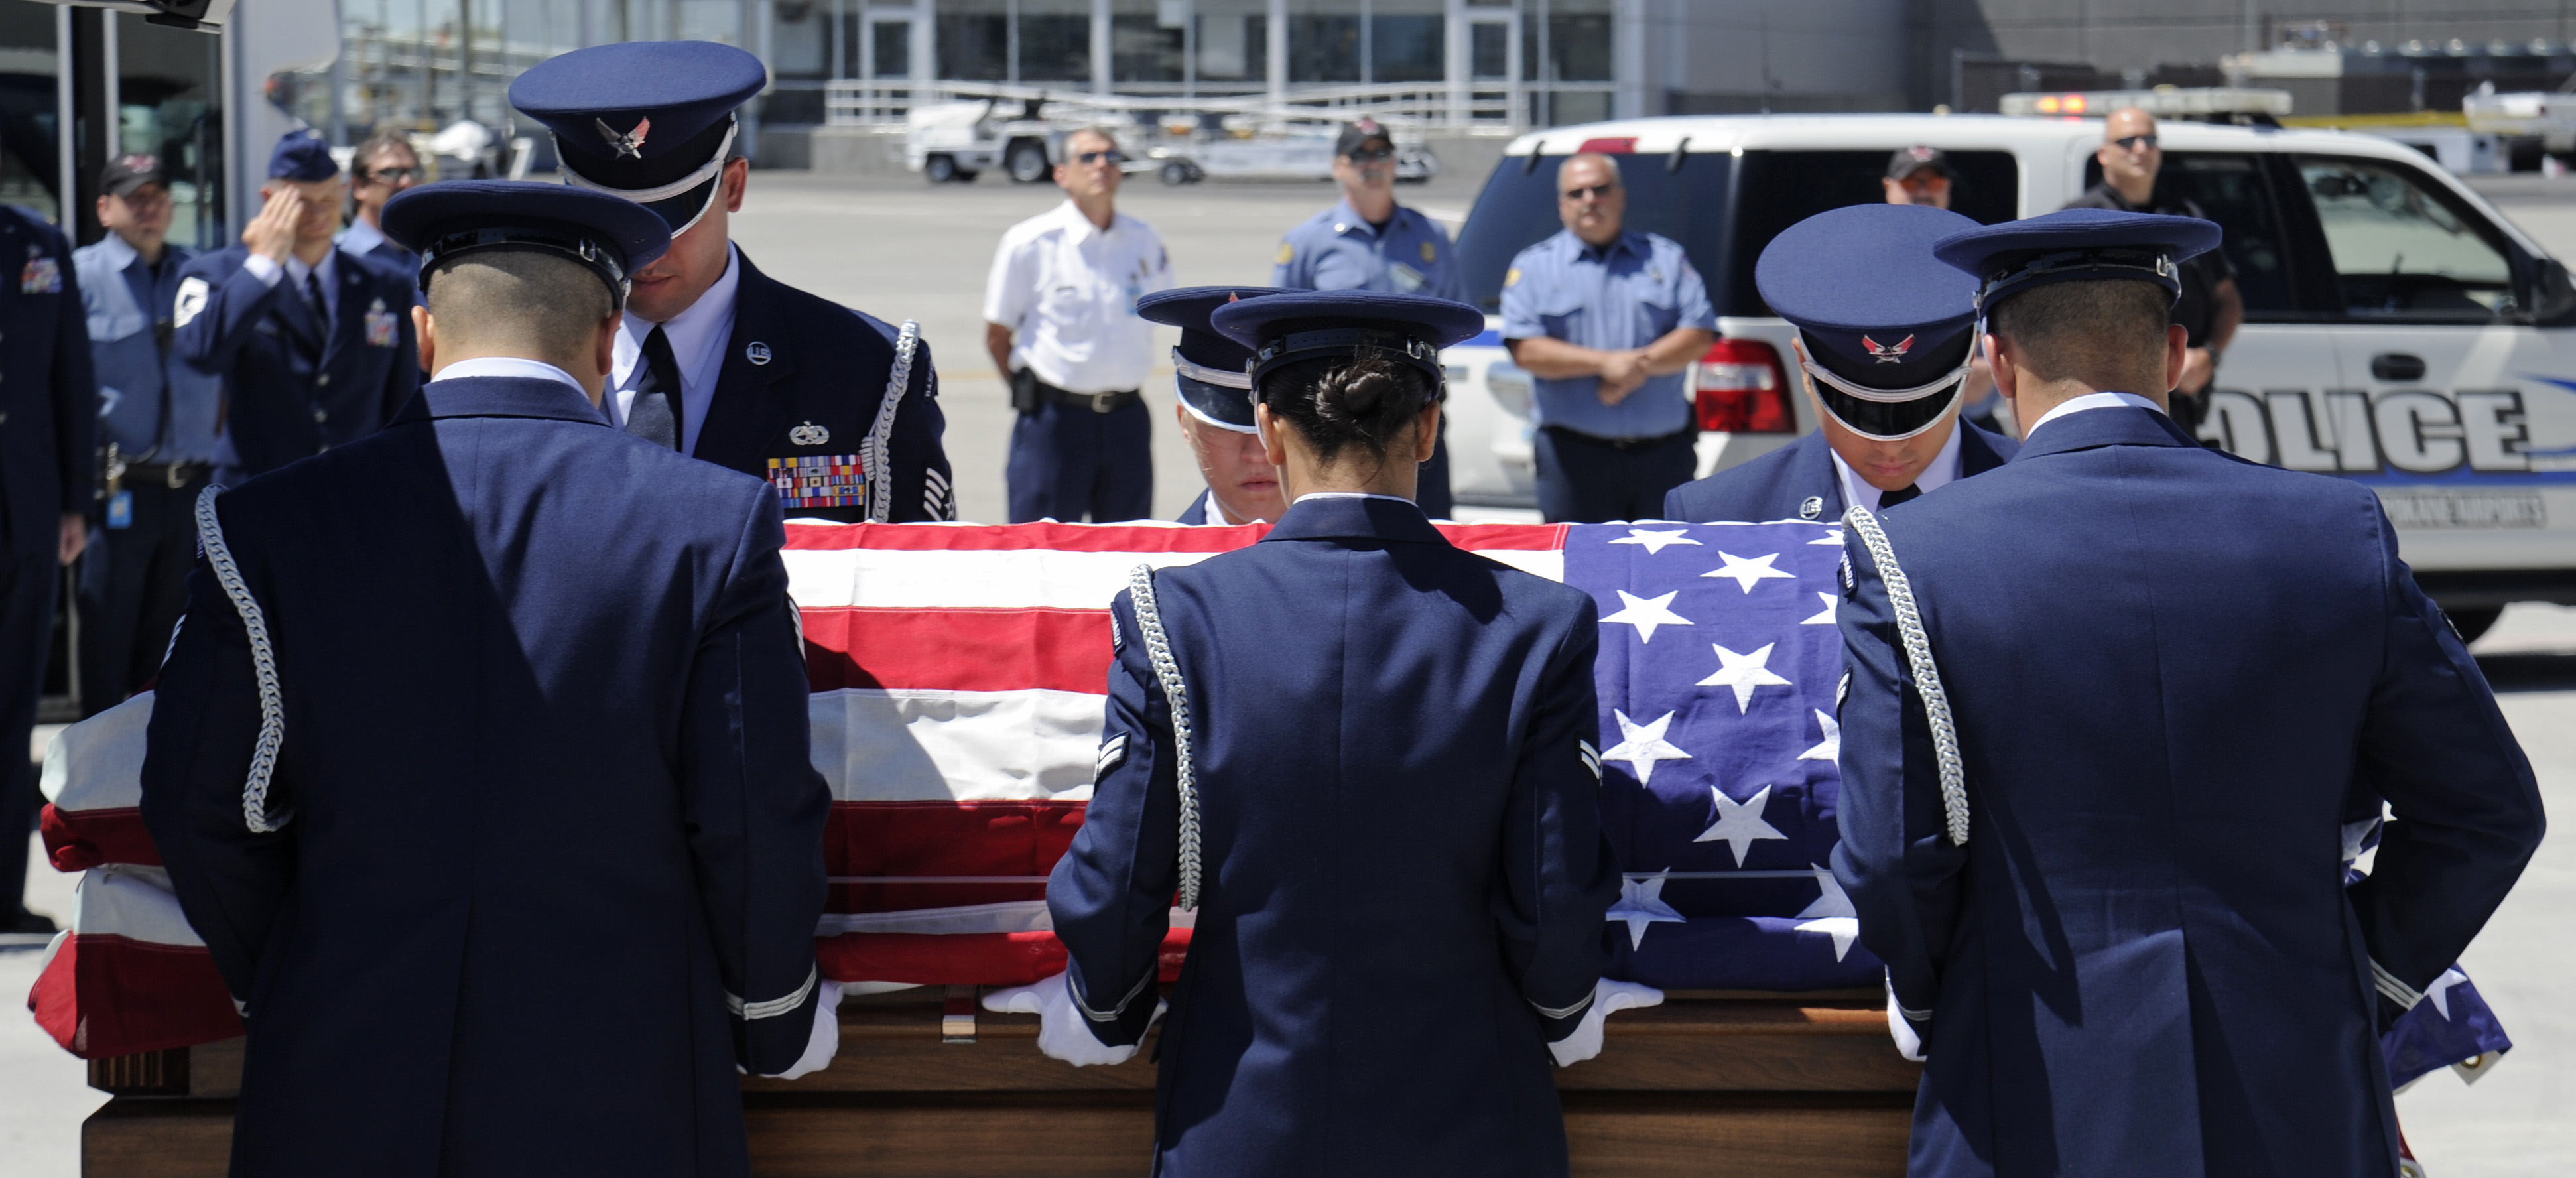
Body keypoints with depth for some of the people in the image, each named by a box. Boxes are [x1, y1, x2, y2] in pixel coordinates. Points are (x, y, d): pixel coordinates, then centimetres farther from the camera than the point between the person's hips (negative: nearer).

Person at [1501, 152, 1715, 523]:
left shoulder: (1666, 259, 14)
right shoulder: (1535, 267, 8)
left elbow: (1700, 334, 3)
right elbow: (1526, 350, -5)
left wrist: (1642, 365, -14)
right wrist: (1603, 363, -17)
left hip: (1664, 453, 2)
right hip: (1574, 457, -2)